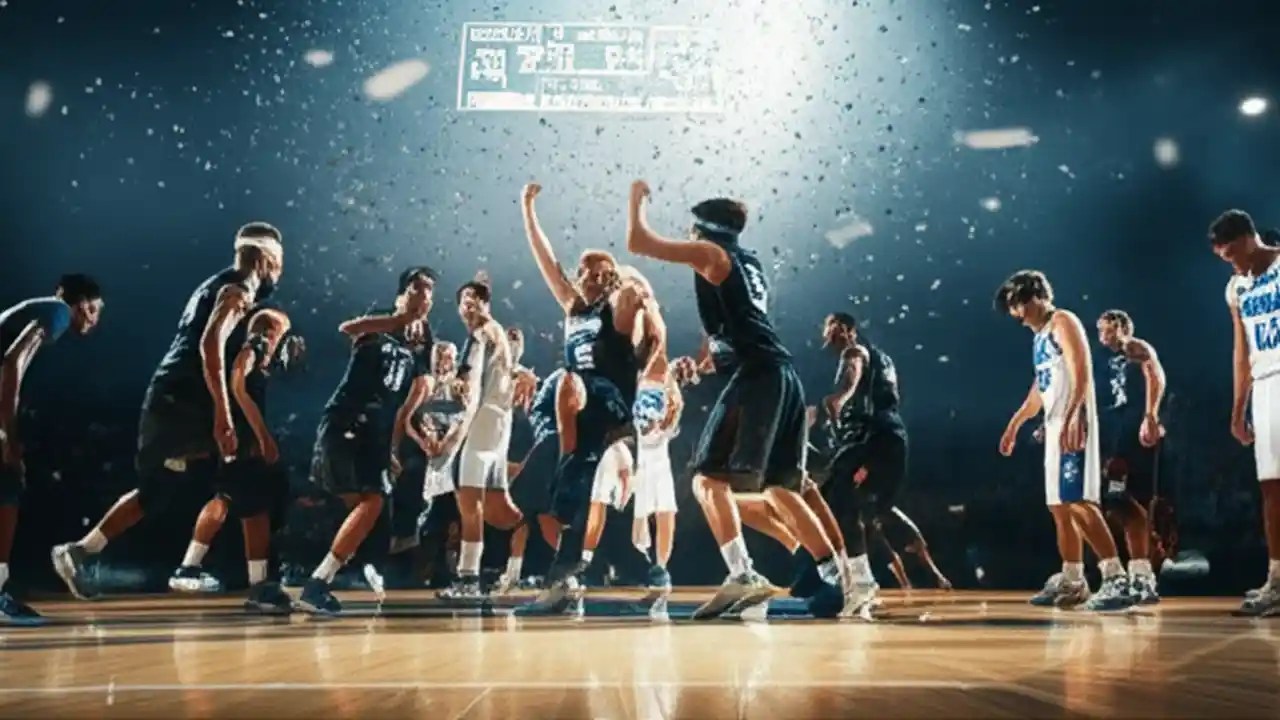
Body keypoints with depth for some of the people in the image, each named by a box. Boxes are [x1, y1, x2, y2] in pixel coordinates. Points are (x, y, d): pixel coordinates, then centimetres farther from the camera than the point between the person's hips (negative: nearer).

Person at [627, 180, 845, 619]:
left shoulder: (709, 252, 3)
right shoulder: (749, 261, 26)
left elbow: (637, 242, 3)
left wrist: (637, 197, 18)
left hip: (757, 376, -9)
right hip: (783, 376, 9)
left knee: (709, 479, -8)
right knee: (780, 488, 14)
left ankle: (742, 577, -19)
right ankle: (835, 575, 12)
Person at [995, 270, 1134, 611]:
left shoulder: (1063, 322, -5)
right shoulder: (1039, 336, 21)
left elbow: (1082, 374, -18)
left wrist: (1070, 419, -30)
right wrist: (1014, 425, 32)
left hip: (1073, 424, -10)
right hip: (1053, 426, 10)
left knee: (1078, 501, -17)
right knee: (1059, 505, 10)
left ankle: (1117, 579, -19)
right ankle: (1071, 581, 17)